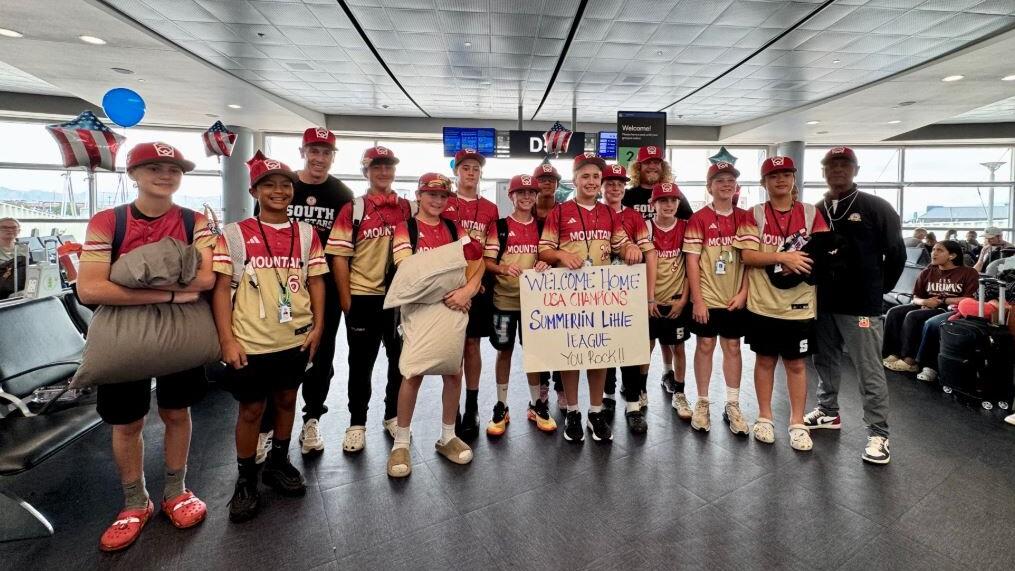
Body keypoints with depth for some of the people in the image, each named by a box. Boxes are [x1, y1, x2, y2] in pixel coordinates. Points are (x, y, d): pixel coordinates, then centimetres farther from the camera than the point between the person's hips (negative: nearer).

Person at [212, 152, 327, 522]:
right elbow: (222, 288, -6)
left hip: (296, 339, 3)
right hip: (251, 342, -3)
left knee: (286, 400, 16)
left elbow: (316, 282, 6)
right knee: (251, 409, 8)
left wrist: (318, 326, -2)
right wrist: (227, 340, -11)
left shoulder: (306, 234, 3)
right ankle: (246, 481, 26)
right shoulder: (234, 235, -5)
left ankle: (278, 463, 37)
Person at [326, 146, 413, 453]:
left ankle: (393, 416, 30)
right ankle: (357, 423, 22)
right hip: (363, 297, -2)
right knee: (361, 363, 8)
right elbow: (339, 256, -4)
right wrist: (345, 298, -8)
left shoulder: (407, 208, 6)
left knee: (400, 359, 12)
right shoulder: (353, 209, -1)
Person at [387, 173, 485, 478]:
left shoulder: (455, 229, 12)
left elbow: (476, 263, 4)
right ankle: (401, 443, 11)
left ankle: (448, 436, 23)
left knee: (453, 371, 8)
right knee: (414, 373, -3)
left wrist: (467, 290, -15)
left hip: (454, 307, 4)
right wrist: (444, 293, -17)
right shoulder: (405, 228, 0)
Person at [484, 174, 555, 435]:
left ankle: (537, 404, 25)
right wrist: (503, 269, -26)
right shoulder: (500, 226, -2)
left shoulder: (541, 226, 8)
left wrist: (545, 264, -13)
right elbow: (487, 262, -5)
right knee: (504, 351, 7)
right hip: (504, 298, -2)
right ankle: (501, 407, 18)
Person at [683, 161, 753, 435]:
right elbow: (692, 260, -8)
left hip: (735, 298, 3)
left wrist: (743, 293, -6)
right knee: (705, 346, 6)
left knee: (732, 348, 10)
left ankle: (733, 405, 20)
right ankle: (702, 403, 17)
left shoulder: (745, 218, 5)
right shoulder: (699, 219, -5)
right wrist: (697, 299, -12)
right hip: (707, 298, -3)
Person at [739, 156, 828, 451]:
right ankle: (764, 418, 24)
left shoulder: (810, 213, 5)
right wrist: (783, 257, -20)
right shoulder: (755, 214, 1)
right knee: (765, 360, 10)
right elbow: (748, 255, -9)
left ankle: (797, 423, 21)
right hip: (763, 303, -1)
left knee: (796, 363, 9)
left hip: (799, 303, 1)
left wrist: (800, 263, -16)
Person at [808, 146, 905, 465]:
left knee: (869, 372, -1)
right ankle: (828, 412, 33)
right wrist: (814, 287, 6)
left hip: (861, 305, -5)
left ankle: (878, 435, 9)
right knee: (825, 362, 16)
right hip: (822, 303, 5)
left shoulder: (876, 208, -4)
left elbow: (896, 253, -1)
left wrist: (878, 289, 3)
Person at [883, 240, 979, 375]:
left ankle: (909, 360, -23)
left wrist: (942, 301, -13)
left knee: (913, 316, -31)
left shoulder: (968, 273, 0)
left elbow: (970, 300, -11)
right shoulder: (927, 272, 14)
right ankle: (893, 353, -22)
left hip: (950, 310, -6)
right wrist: (924, 301, -11)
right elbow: (916, 298, 12)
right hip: (927, 307, 6)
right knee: (894, 313, -20)